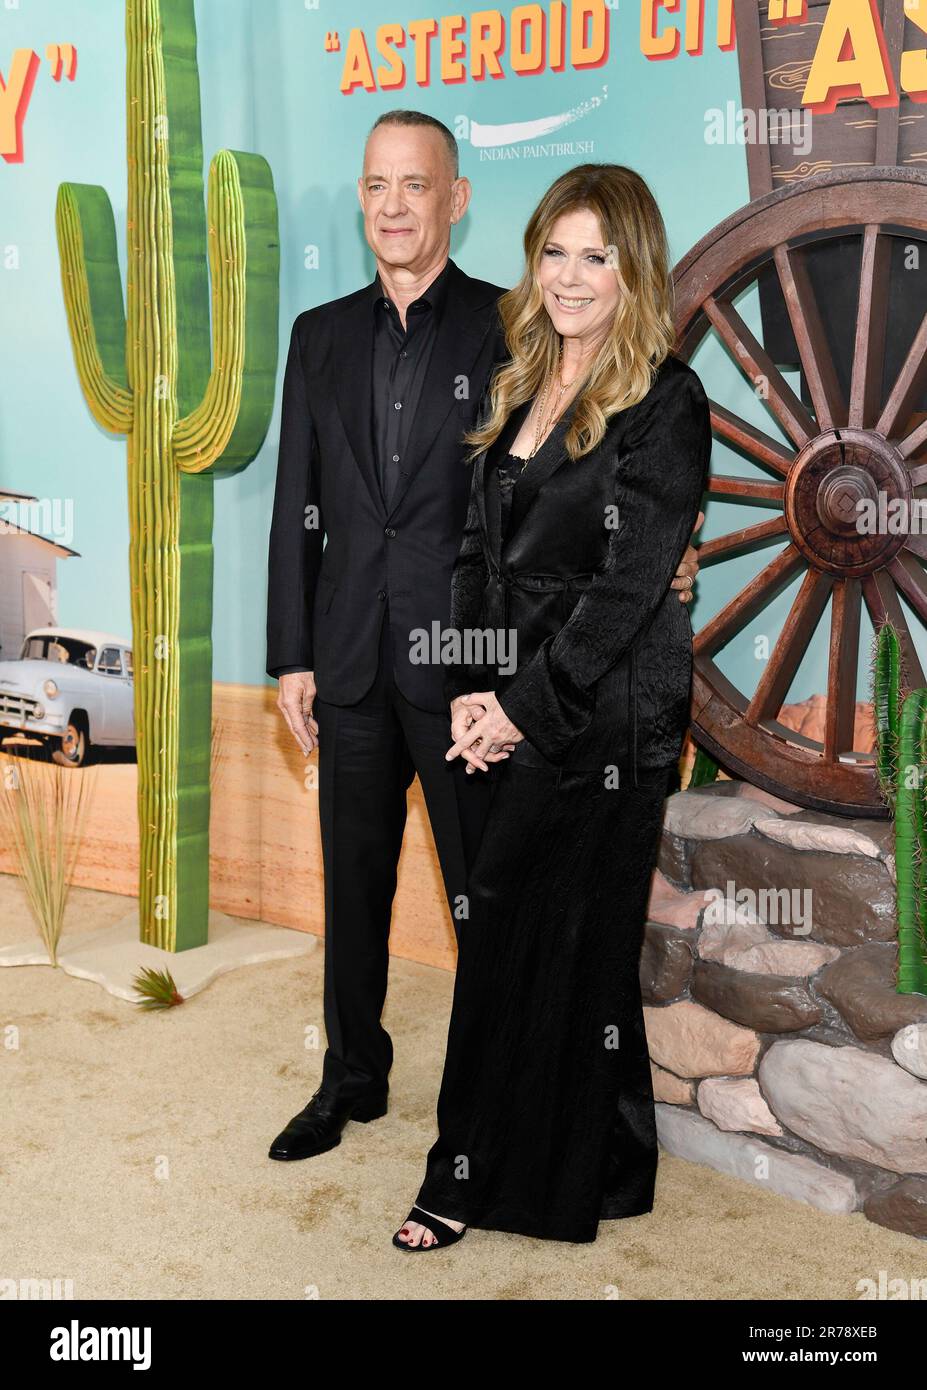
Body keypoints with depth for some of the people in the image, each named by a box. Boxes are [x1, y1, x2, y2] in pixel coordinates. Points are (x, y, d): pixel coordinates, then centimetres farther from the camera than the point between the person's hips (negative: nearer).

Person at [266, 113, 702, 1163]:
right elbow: (298, 507, 10)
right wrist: (291, 656, 7)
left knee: (486, 892, 4)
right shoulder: (321, 336, 11)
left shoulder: (510, 328, -2)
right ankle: (352, 1078, 34)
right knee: (354, 882, 16)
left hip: (468, 657, -4)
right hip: (353, 662, 4)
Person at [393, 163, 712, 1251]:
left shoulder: (666, 401, -8)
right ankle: (478, 1176, 25)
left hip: (608, 719, -6)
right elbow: (478, 549, 11)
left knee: (570, 942, 2)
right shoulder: (519, 387, 13)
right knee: (501, 933, 10)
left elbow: (631, 579, -14)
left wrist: (528, 704, -14)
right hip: (516, 711, 6)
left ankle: (566, 1180, 19)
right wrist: (470, 691, -1)